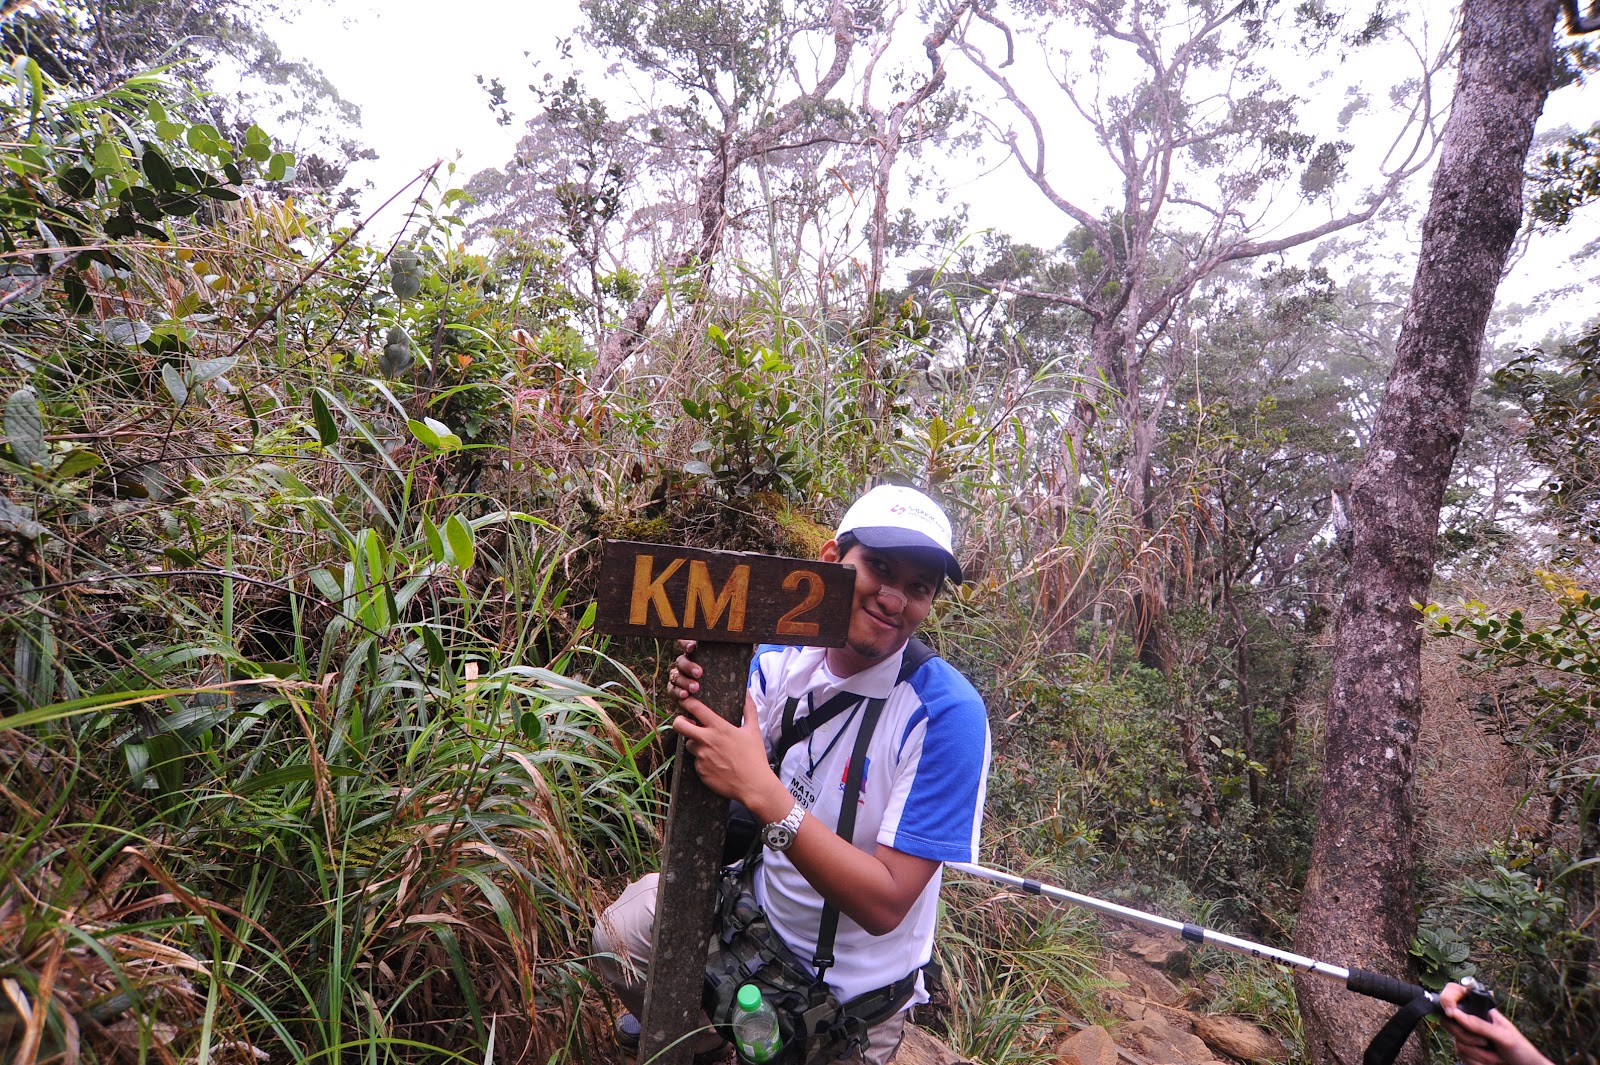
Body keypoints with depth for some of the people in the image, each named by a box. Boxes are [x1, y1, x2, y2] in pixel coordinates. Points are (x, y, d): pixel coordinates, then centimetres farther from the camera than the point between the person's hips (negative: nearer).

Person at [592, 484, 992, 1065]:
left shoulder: (947, 714, -30)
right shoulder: (779, 658, -13)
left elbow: (884, 905, -32)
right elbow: (730, 789, -10)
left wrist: (762, 793, -42)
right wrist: (701, 715, -30)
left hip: (851, 996, -4)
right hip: (761, 902, 4)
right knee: (618, 931, 7)